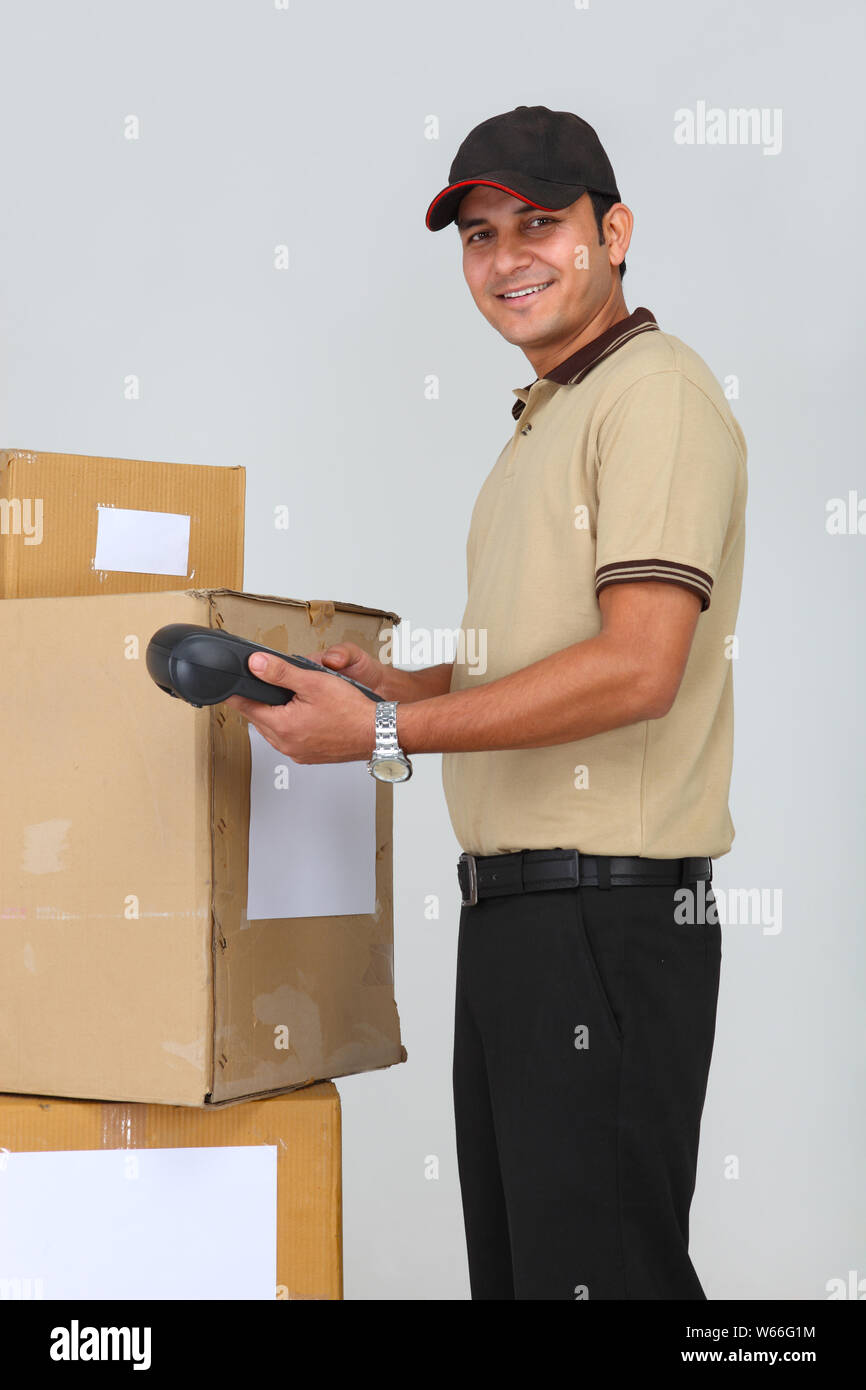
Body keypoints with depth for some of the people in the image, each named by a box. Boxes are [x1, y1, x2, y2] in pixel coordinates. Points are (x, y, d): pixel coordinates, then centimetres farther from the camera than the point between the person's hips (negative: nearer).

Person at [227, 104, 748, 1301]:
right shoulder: (541, 422, 21)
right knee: (511, 1257, 18)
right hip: (514, 910, 10)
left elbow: (635, 669, -21)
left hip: (608, 917, -10)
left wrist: (384, 731, -20)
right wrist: (396, 675, 9)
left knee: (596, 1262, -3)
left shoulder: (656, 390, -11)